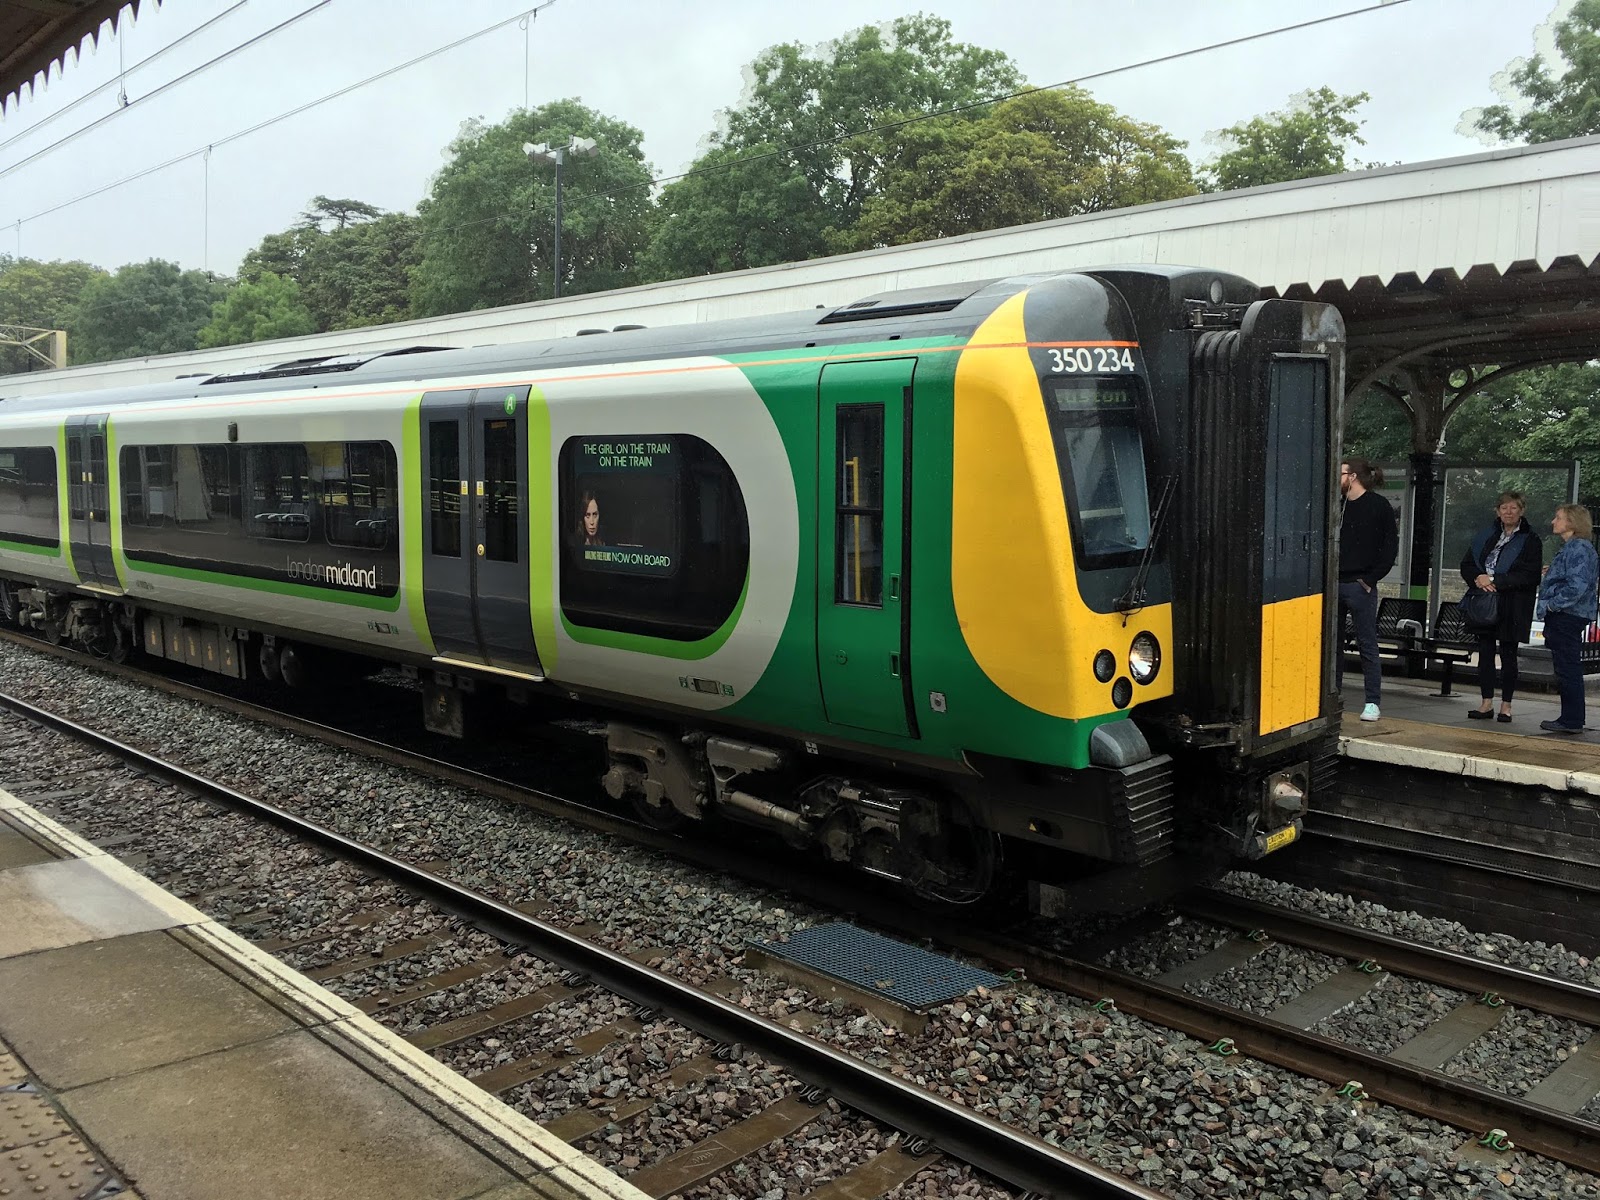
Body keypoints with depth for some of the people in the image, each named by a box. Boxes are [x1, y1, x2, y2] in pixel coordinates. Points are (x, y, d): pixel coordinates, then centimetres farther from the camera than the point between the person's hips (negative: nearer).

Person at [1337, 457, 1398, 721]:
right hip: (1334, 584, 6)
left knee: (1367, 645, -1)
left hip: (1359, 586, -6)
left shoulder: (1379, 506, -3)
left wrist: (1370, 578, -11)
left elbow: (1391, 546, -5)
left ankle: (1372, 704, 3)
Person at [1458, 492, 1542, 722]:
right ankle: (1487, 703, 11)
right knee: (1485, 652, 4)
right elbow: (1467, 564, 11)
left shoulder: (1530, 540, -2)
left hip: (1512, 606, -4)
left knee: (1508, 655, 2)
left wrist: (1494, 580, -17)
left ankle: (1506, 705, 11)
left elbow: (1529, 574, -11)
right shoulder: (1486, 535, 12)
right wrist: (1478, 579, -10)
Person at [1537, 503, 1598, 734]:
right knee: (1566, 669, 14)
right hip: (1564, 617, 10)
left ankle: (1572, 721, -3)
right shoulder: (1571, 547, 18)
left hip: (1566, 617, -10)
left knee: (1567, 668, -6)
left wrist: (1551, 604, -18)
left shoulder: (1578, 548, -14)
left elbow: (1577, 586, -22)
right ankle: (1571, 719, 19)